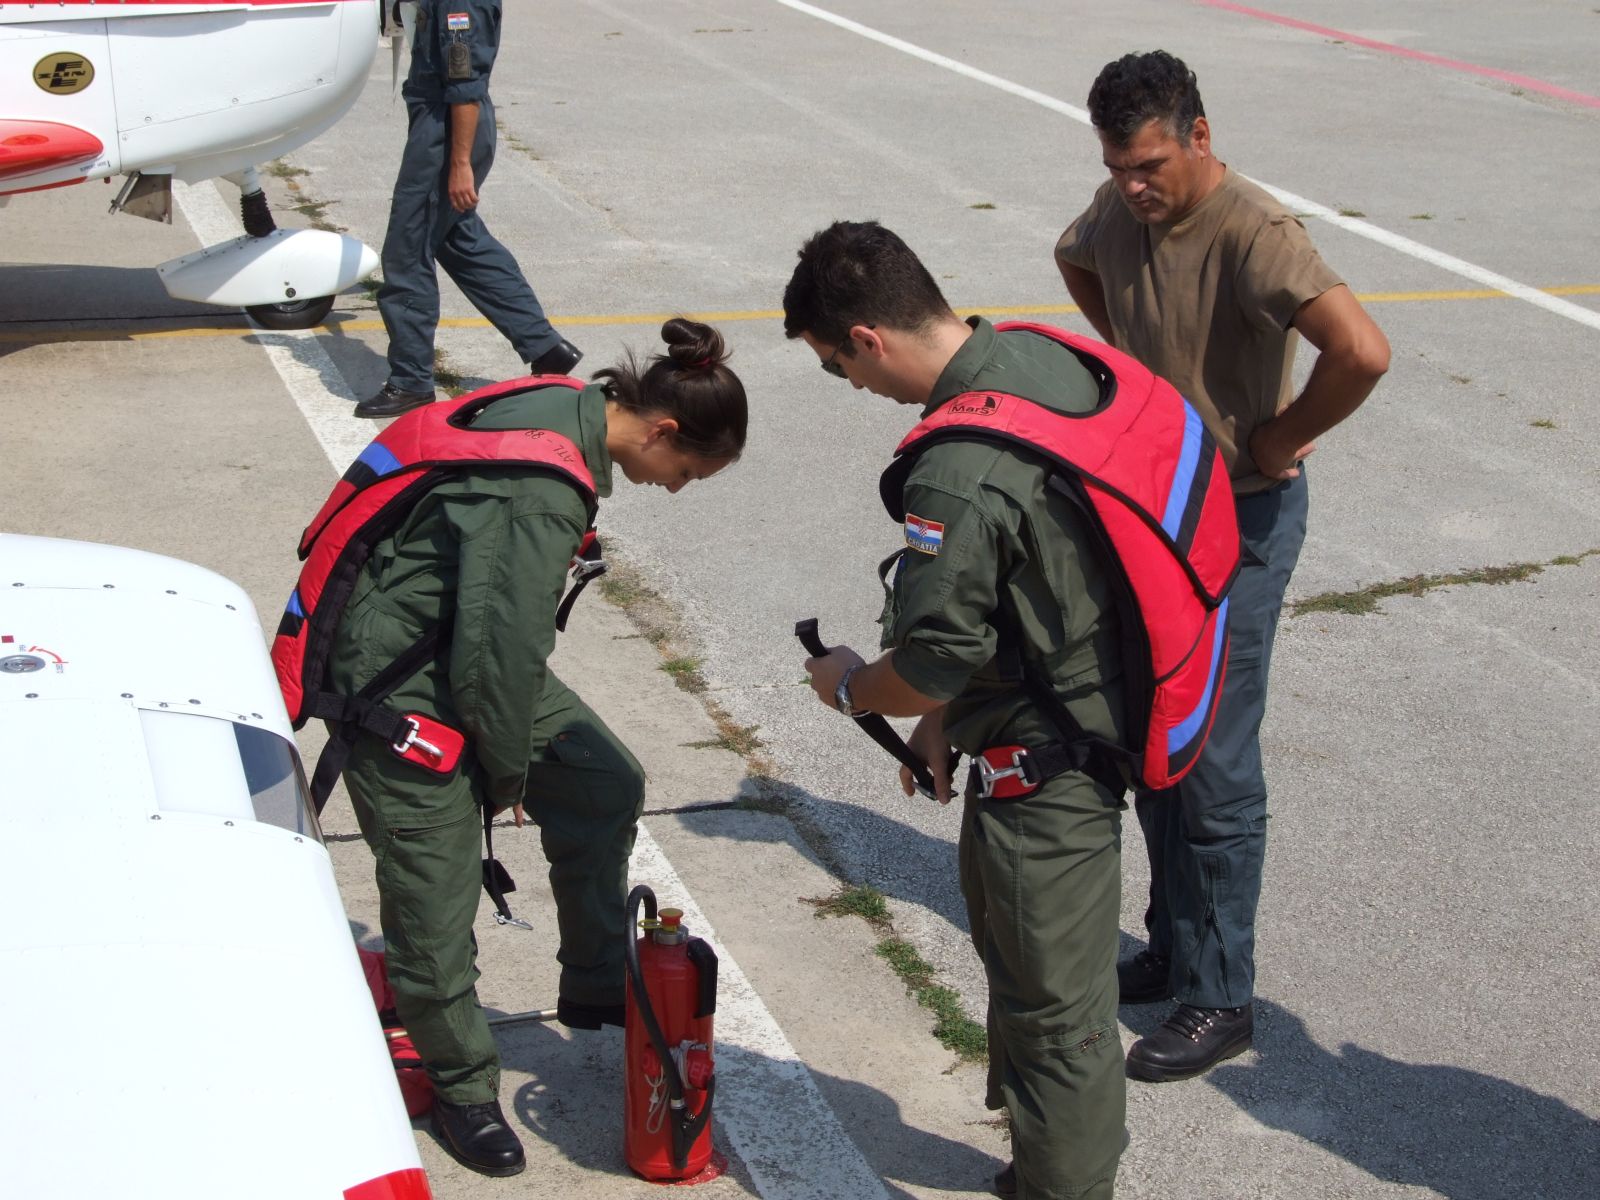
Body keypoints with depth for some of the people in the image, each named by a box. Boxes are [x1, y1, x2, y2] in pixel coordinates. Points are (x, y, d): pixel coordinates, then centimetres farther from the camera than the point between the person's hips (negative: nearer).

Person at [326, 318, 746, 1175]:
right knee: (437, 900, 3)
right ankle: (460, 1087, 24)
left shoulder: (566, 410, 0)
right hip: (399, 679, -10)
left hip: (473, 646, 10)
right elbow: (501, 648, -26)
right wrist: (509, 772, -9)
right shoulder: (545, 490, -30)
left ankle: (596, 990, 28)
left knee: (606, 785, 14)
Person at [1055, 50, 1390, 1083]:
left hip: (1239, 517, -8)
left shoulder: (1254, 234, -25)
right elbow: (1075, 260, 25)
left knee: (1214, 765, -3)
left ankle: (1220, 1000, 10)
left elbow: (1363, 351, -37)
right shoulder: (1120, 213, 0)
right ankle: (1174, 947, 34)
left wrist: (1278, 442, -22)